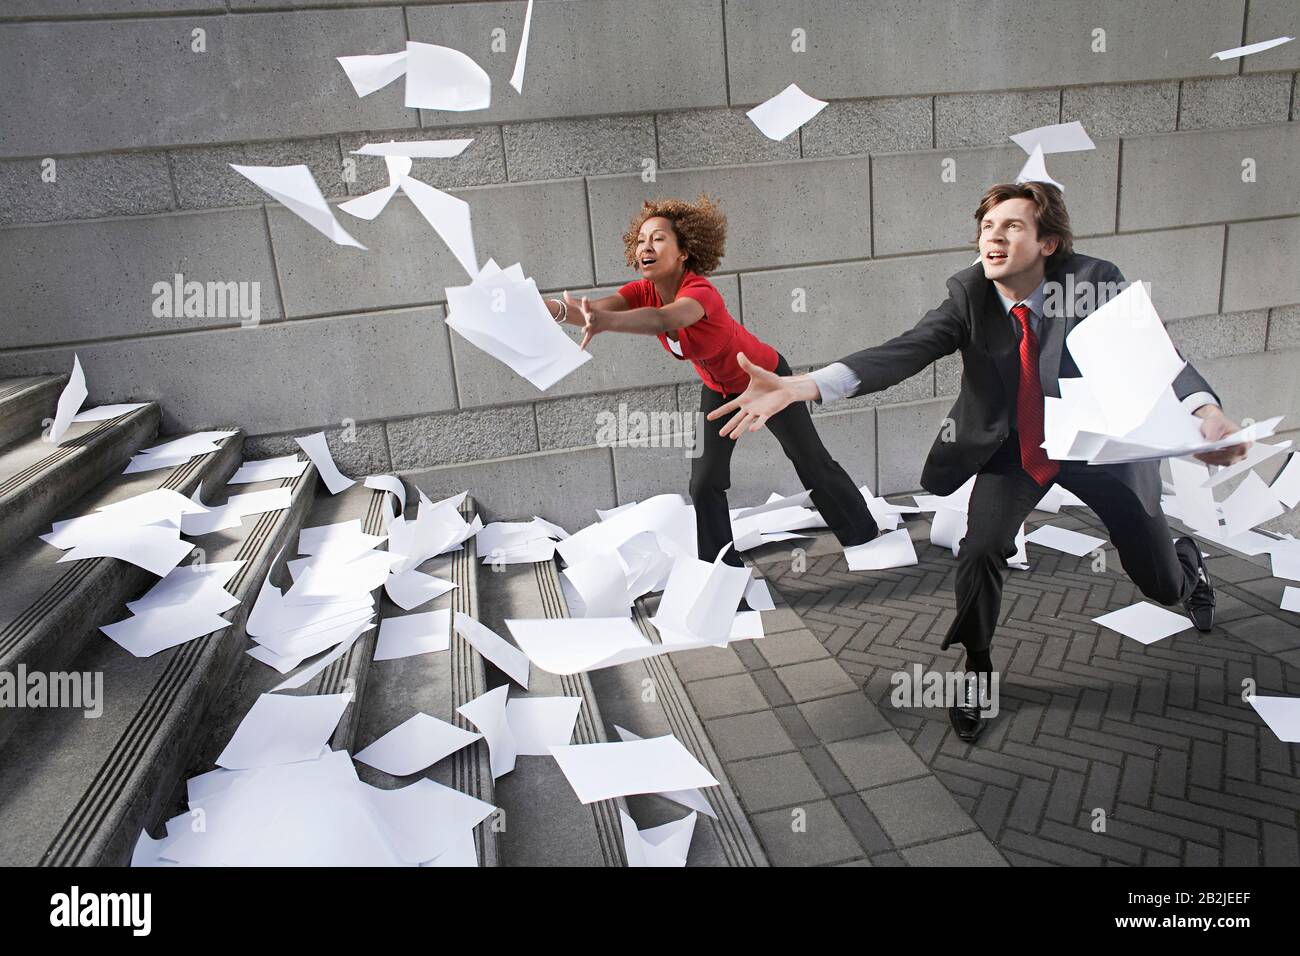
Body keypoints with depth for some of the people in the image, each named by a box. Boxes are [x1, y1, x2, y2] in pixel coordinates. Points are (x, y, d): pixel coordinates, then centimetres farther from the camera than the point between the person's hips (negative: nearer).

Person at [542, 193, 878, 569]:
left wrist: (608, 321, -80)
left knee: (812, 461, 11)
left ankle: (864, 532, 36)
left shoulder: (701, 292, -38)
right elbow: (593, 311, -38)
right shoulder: (644, 292, -19)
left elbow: (664, 319, -61)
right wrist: (555, 308, -60)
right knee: (704, 482, -3)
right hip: (719, 390, 5)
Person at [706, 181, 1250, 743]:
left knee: (1159, 583, 7)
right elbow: (904, 352, -32)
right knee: (980, 551, -21)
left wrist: (1206, 413, -57)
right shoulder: (970, 296, -18)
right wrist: (796, 387, -48)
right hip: (1014, 449, 1)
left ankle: (1184, 561, 49)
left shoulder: (1095, 282, -22)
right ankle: (976, 673, 7)